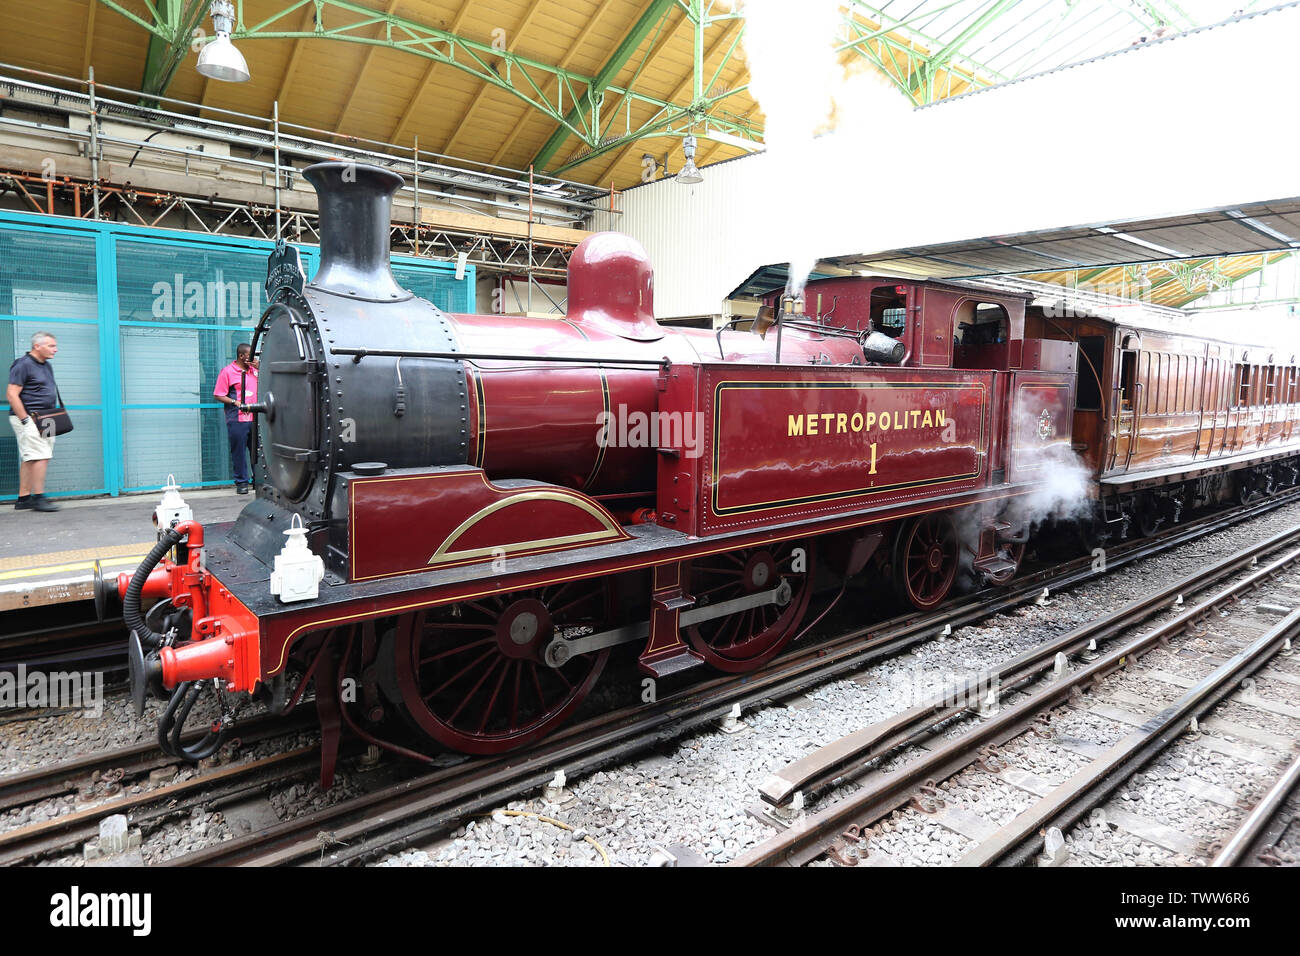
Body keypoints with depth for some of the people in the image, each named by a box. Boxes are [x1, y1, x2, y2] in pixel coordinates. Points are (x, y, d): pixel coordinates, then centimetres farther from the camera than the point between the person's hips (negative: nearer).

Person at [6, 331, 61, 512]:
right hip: (29, 418, -9)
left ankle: (23, 499, 13)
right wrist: (26, 420, -18)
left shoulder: (46, 366, 17)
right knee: (41, 456, -12)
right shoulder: (23, 365, -10)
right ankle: (38, 498, -7)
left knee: (29, 459, 10)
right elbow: (11, 395, -15)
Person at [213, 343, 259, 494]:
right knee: (239, 451, 0)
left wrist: (259, 368, 3)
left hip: (255, 418, 4)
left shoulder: (254, 369, 14)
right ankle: (241, 482, 8)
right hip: (237, 419, -4)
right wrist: (235, 402, -16)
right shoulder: (227, 371, 0)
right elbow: (219, 395, -1)